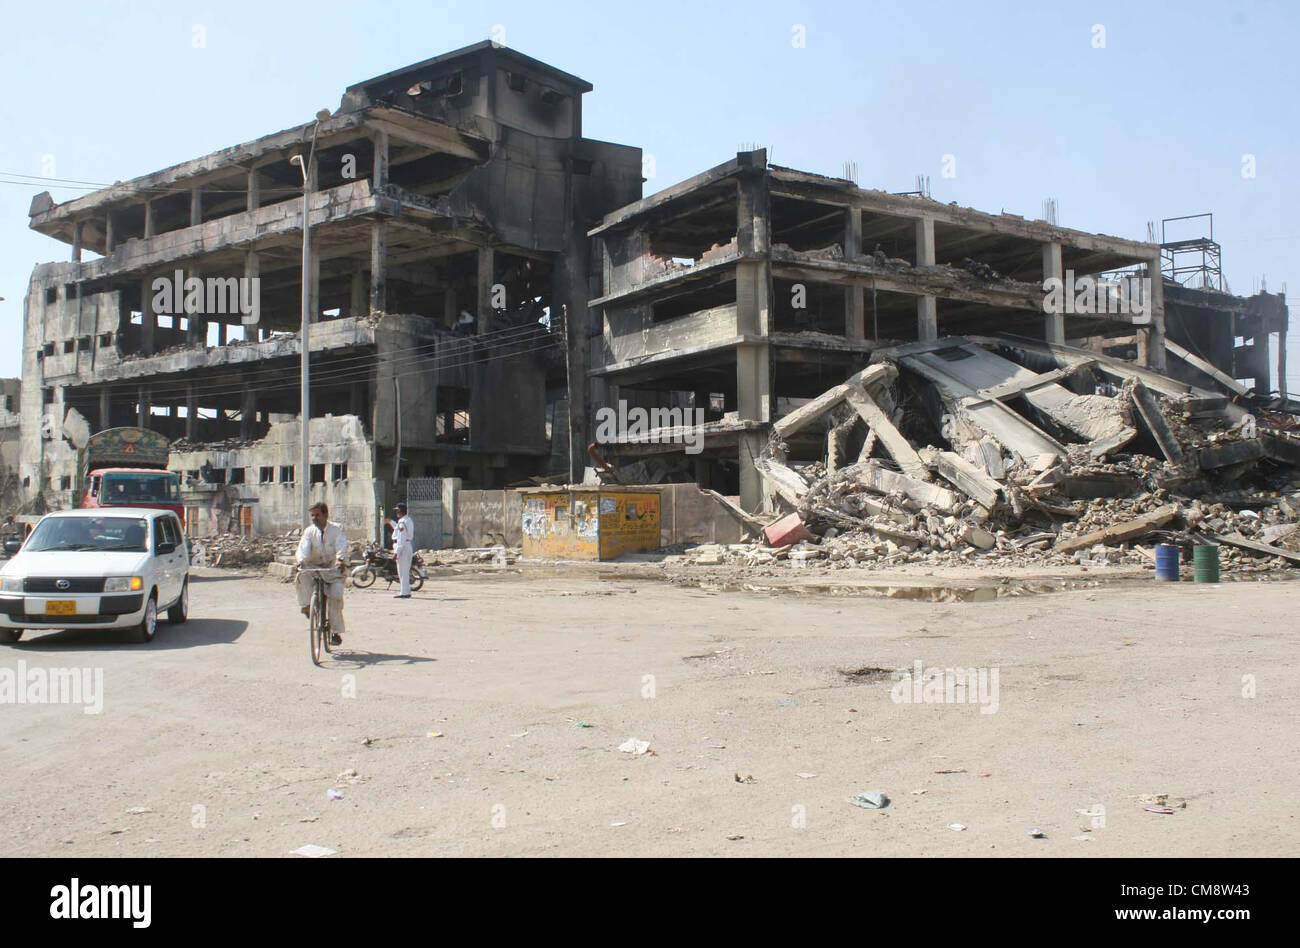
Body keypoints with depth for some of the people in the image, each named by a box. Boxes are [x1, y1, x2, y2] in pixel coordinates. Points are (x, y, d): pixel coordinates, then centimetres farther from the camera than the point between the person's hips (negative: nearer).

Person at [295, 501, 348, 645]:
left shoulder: (337, 529, -4)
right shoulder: (309, 531, 1)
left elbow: (341, 546, -19)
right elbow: (303, 547, -15)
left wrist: (339, 559, -41)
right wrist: (300, 560, -37)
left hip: (333, 568, -2)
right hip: (314, 567, 2)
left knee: (336, 595, -19)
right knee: (303, 574, -33)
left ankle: (336, 632, -6)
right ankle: (307, 605, -18)